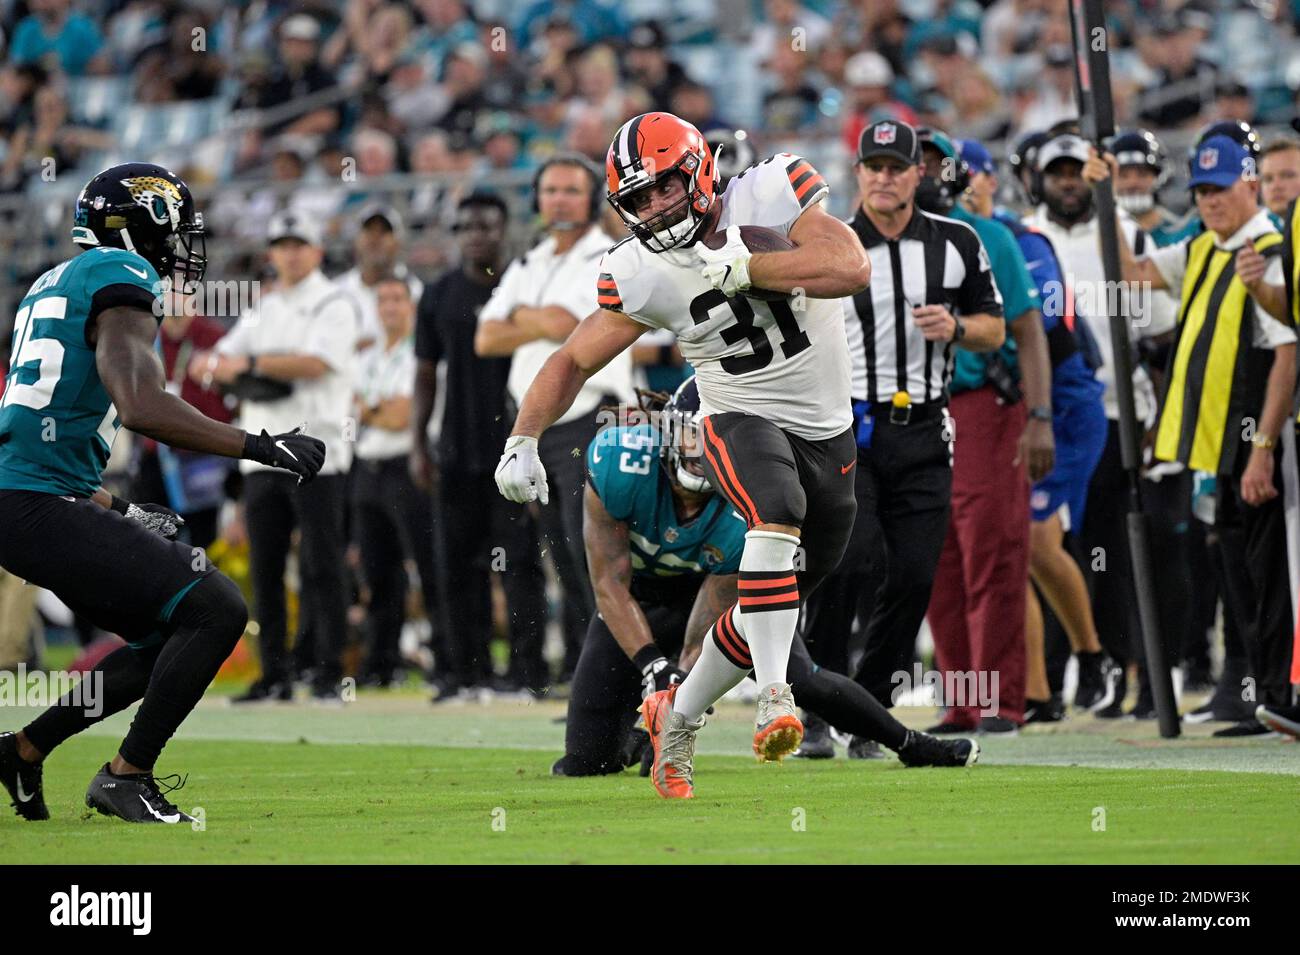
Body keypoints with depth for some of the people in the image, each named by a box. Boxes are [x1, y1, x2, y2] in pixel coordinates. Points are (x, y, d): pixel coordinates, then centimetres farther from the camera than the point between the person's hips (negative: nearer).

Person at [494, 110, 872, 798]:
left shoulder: (769, 194, -15)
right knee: (778, 515, -35)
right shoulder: (640, 274, -10)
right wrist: (522, 440, -8)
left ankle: (678, 716, 30)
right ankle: (775, 699, -36)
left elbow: (851, 269, -27)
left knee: (773, 601, 10)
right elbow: (573, 361, 2)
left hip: (827, 432, 2)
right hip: (743, 422, -2)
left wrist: (738, 268, -29)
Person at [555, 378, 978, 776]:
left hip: (725, 584, 0)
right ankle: (633, 741, 27)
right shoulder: (620, 465, -35)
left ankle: (908, 743, 15)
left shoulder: (746, 518, -33)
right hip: (640, 596, 0)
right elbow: (610, 586, -29)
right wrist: (655, 667, -39)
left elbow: (702, 641, -30)